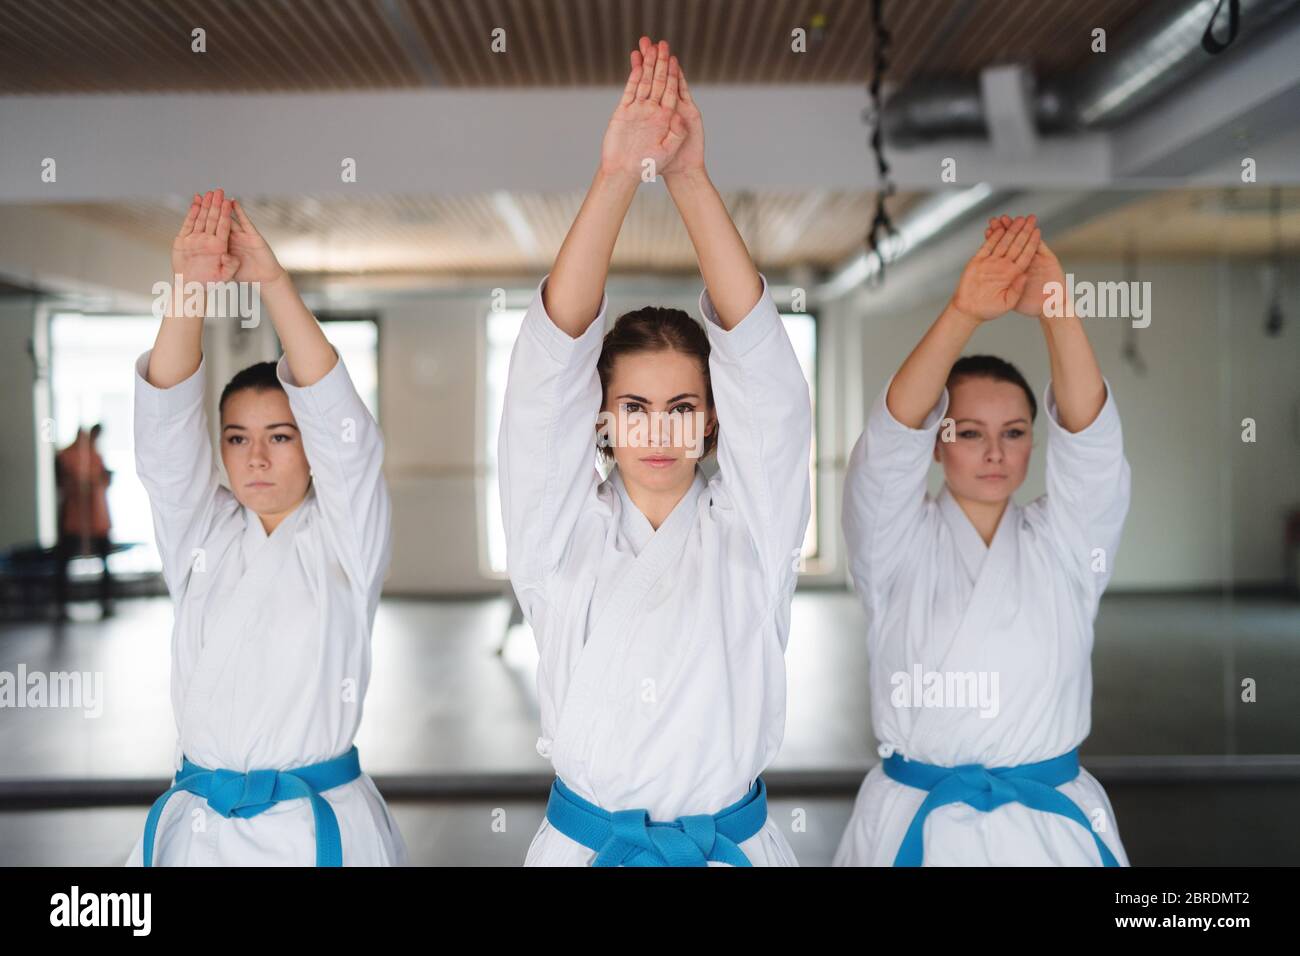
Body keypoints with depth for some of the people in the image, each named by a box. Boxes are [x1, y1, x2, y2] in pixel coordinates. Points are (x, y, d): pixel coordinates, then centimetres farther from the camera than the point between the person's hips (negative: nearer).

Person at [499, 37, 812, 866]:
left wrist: (691, 177, -25)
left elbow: (757, 353, -17)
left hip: (733, 840, 0)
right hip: (586, 838, 0)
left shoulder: (748, 528, -5)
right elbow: (551, 363, -18)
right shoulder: (561, 531, -5)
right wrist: (618, 176, -27)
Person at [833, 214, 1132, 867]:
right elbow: (892, 436, -19)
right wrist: (963, 313, -34)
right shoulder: (899, 545, -3)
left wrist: (1057, 309, -31)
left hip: (1052, 824, 2)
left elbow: (1089, 434, -14)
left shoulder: (1063, 542, 2)